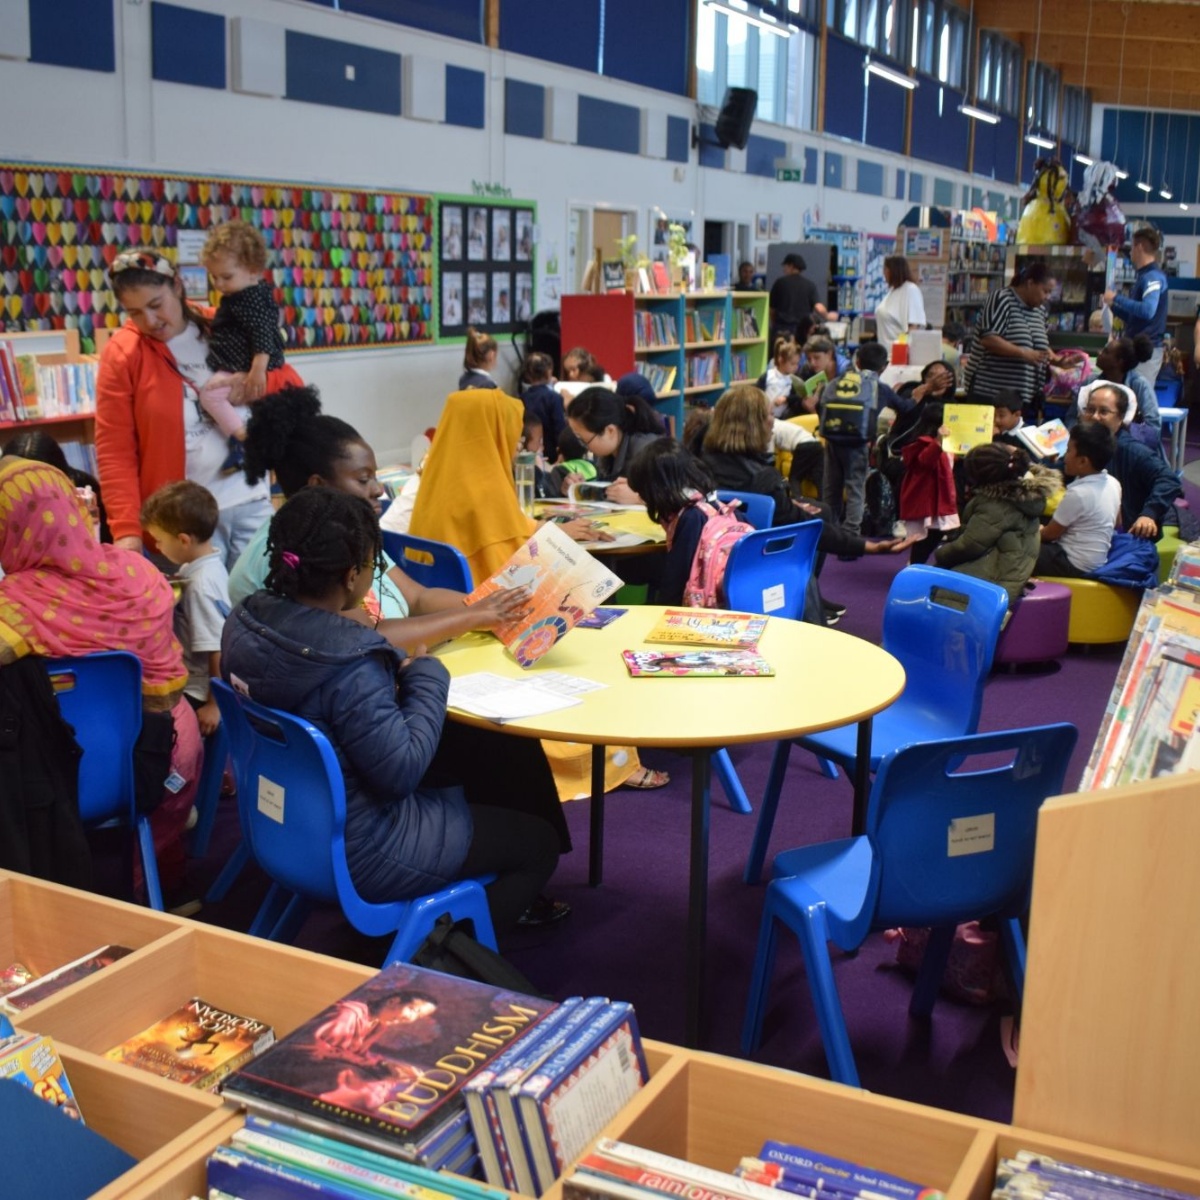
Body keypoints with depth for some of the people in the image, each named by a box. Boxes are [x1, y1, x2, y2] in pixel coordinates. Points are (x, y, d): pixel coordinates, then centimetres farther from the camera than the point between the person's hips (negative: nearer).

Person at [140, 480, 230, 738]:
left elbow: (218, 652, -22)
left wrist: (214, 705, -18)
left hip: (196, 693, -10)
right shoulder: (203, 566, 2)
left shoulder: (202, 585, -24)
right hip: (187, 680, 10)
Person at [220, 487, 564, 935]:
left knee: (466, 772, 28)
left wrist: (397, 669, -1)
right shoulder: (350, 666, -34)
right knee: (539, 840, 7)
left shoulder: (245, 620, -8)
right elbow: (402, 771, -27)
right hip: (353, 854, -9)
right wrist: (427, 677, -15)